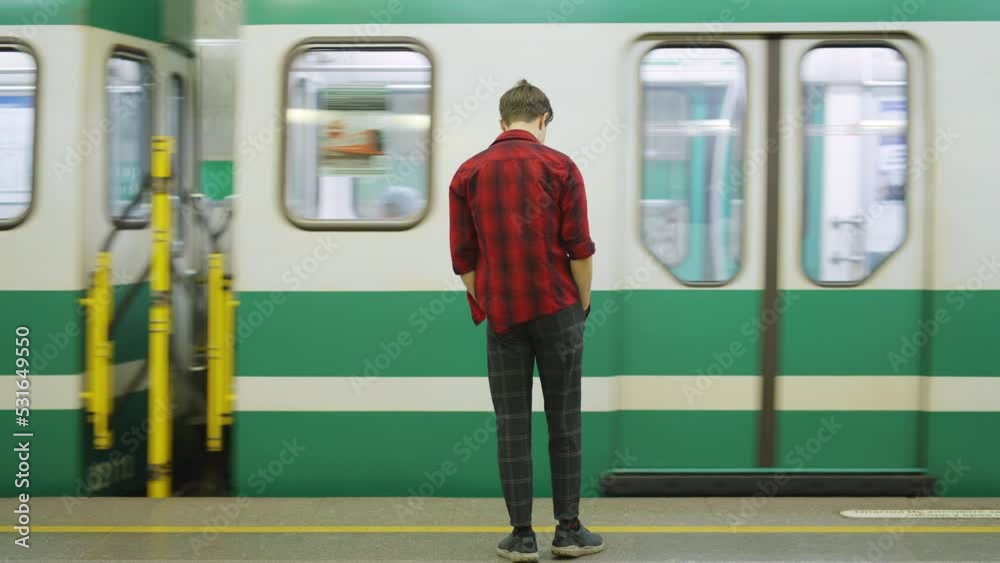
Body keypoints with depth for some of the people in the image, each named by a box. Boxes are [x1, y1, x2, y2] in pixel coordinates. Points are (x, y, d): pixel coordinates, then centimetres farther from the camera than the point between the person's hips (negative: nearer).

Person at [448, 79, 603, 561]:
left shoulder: (468, 173, 3)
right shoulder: (560, 166, -3)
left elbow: (463, 256, 3)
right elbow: (579, 247, -6)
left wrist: (486, 306, 13)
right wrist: (582, 305, 7)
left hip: (502, 315, 1)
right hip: (557, 310, -1)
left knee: (512, 426, 5)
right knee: (564, 422, 7)